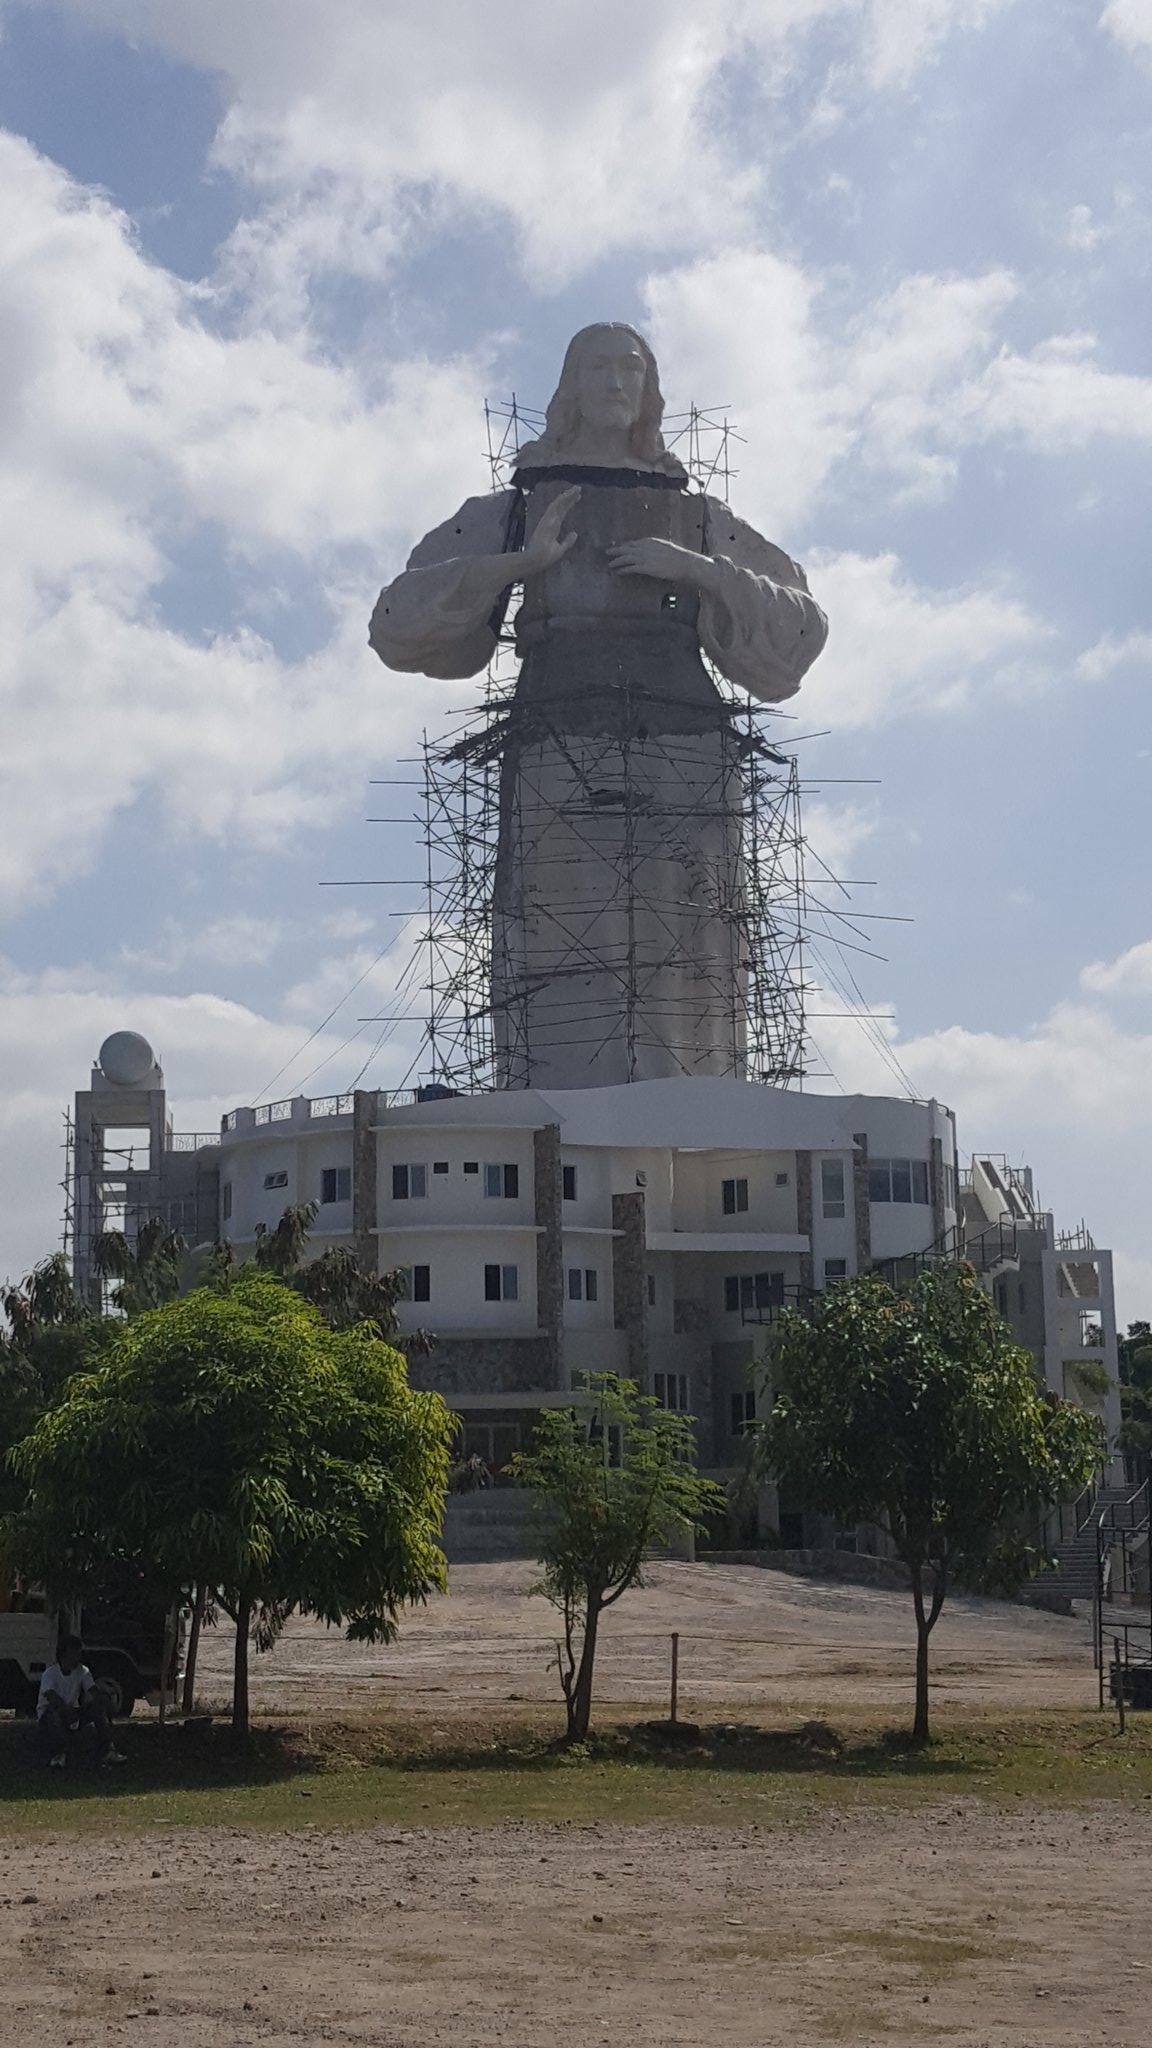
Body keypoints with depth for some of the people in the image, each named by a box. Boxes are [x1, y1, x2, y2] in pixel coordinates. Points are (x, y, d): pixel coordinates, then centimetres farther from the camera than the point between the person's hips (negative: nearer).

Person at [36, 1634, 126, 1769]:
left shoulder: (82, 1671, -3)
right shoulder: (50, 1673, -17)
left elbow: (95, 1693, -14)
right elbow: (52, 1697, -36)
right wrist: (67, 1710, -49)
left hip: (72, 1711, 5)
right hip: (48, 1716, -5)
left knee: (99, 1707, -17)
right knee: (55, 1711, -38)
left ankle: (106, 1750, -18)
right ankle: (58, 1754, -30)